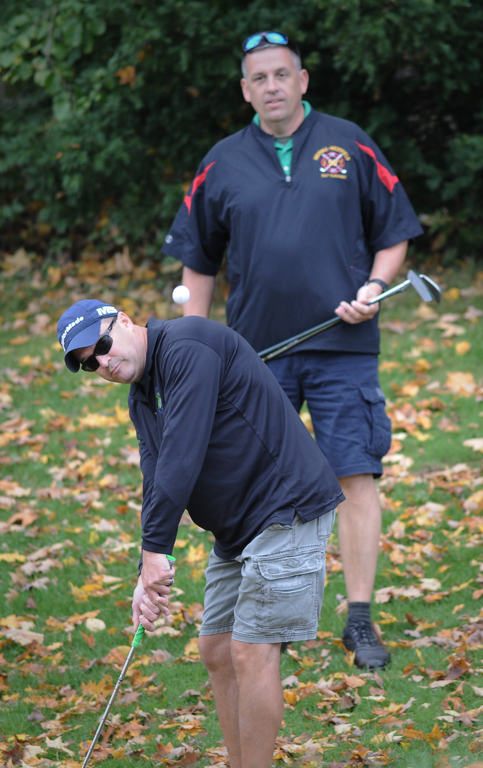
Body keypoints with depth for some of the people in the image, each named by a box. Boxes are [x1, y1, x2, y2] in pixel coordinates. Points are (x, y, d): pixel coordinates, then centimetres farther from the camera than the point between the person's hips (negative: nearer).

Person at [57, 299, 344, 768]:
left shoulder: (187, 347, -17)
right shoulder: (141, 397, 14)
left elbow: (182, 456, -24)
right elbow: (157, 481, 8)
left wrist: (156, 549, -23)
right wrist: (149, 576, -5)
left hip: (287, 512, -10)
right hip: (236, 529, 10)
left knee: (252, 654, -11)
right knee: (216, 650, 10)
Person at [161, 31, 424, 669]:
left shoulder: (350, 147, 3)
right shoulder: (223, 164, 7)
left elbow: (393, 236, 9)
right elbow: (199, 263, 15)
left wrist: (372, 290, -9)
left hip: (342, 345, -2)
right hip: (256, 350, 2)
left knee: (356, 477, -6)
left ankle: (360, 620, 1)